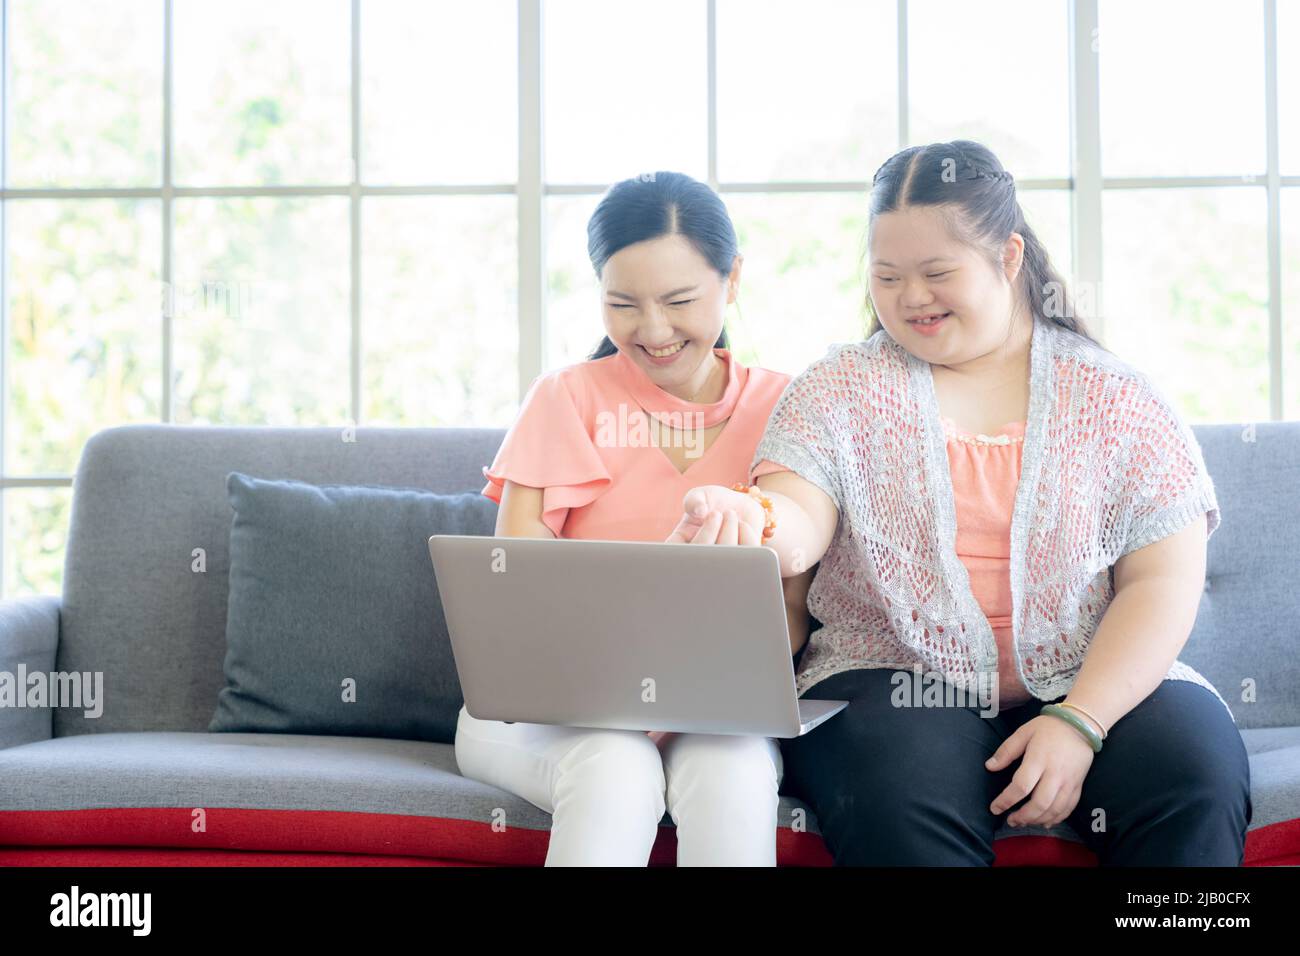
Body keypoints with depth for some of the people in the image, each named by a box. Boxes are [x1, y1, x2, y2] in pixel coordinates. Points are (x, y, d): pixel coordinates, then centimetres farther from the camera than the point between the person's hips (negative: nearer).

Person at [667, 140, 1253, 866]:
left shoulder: (1117, 397, 6)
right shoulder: (841, 391, 7)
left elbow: (1163, 580, 0)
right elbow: (800, 523, -9)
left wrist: (1079, 722, -13)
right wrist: (755, 526, -34)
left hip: (1100, 684, 1)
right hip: (897, 688, -1)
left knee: (1198, 772, -28)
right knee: (899, 792, -33)